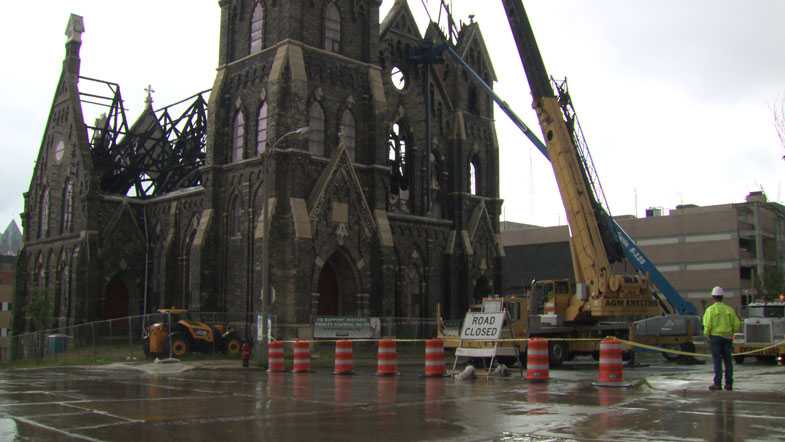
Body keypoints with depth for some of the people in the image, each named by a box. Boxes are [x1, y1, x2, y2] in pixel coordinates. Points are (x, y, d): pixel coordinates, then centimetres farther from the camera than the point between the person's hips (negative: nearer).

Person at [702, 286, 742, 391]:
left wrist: (707, 334, 4)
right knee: (728, 361, 7)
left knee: (717, 361, -3)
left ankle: (717, 383, -6)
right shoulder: (729, 309, 6)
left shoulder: (711, 309, -5)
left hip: (715, 337, -3)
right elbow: (737, 324, 5)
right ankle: (729, 384, 7)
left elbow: (707, 325, -12)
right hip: (727, 338, 3)